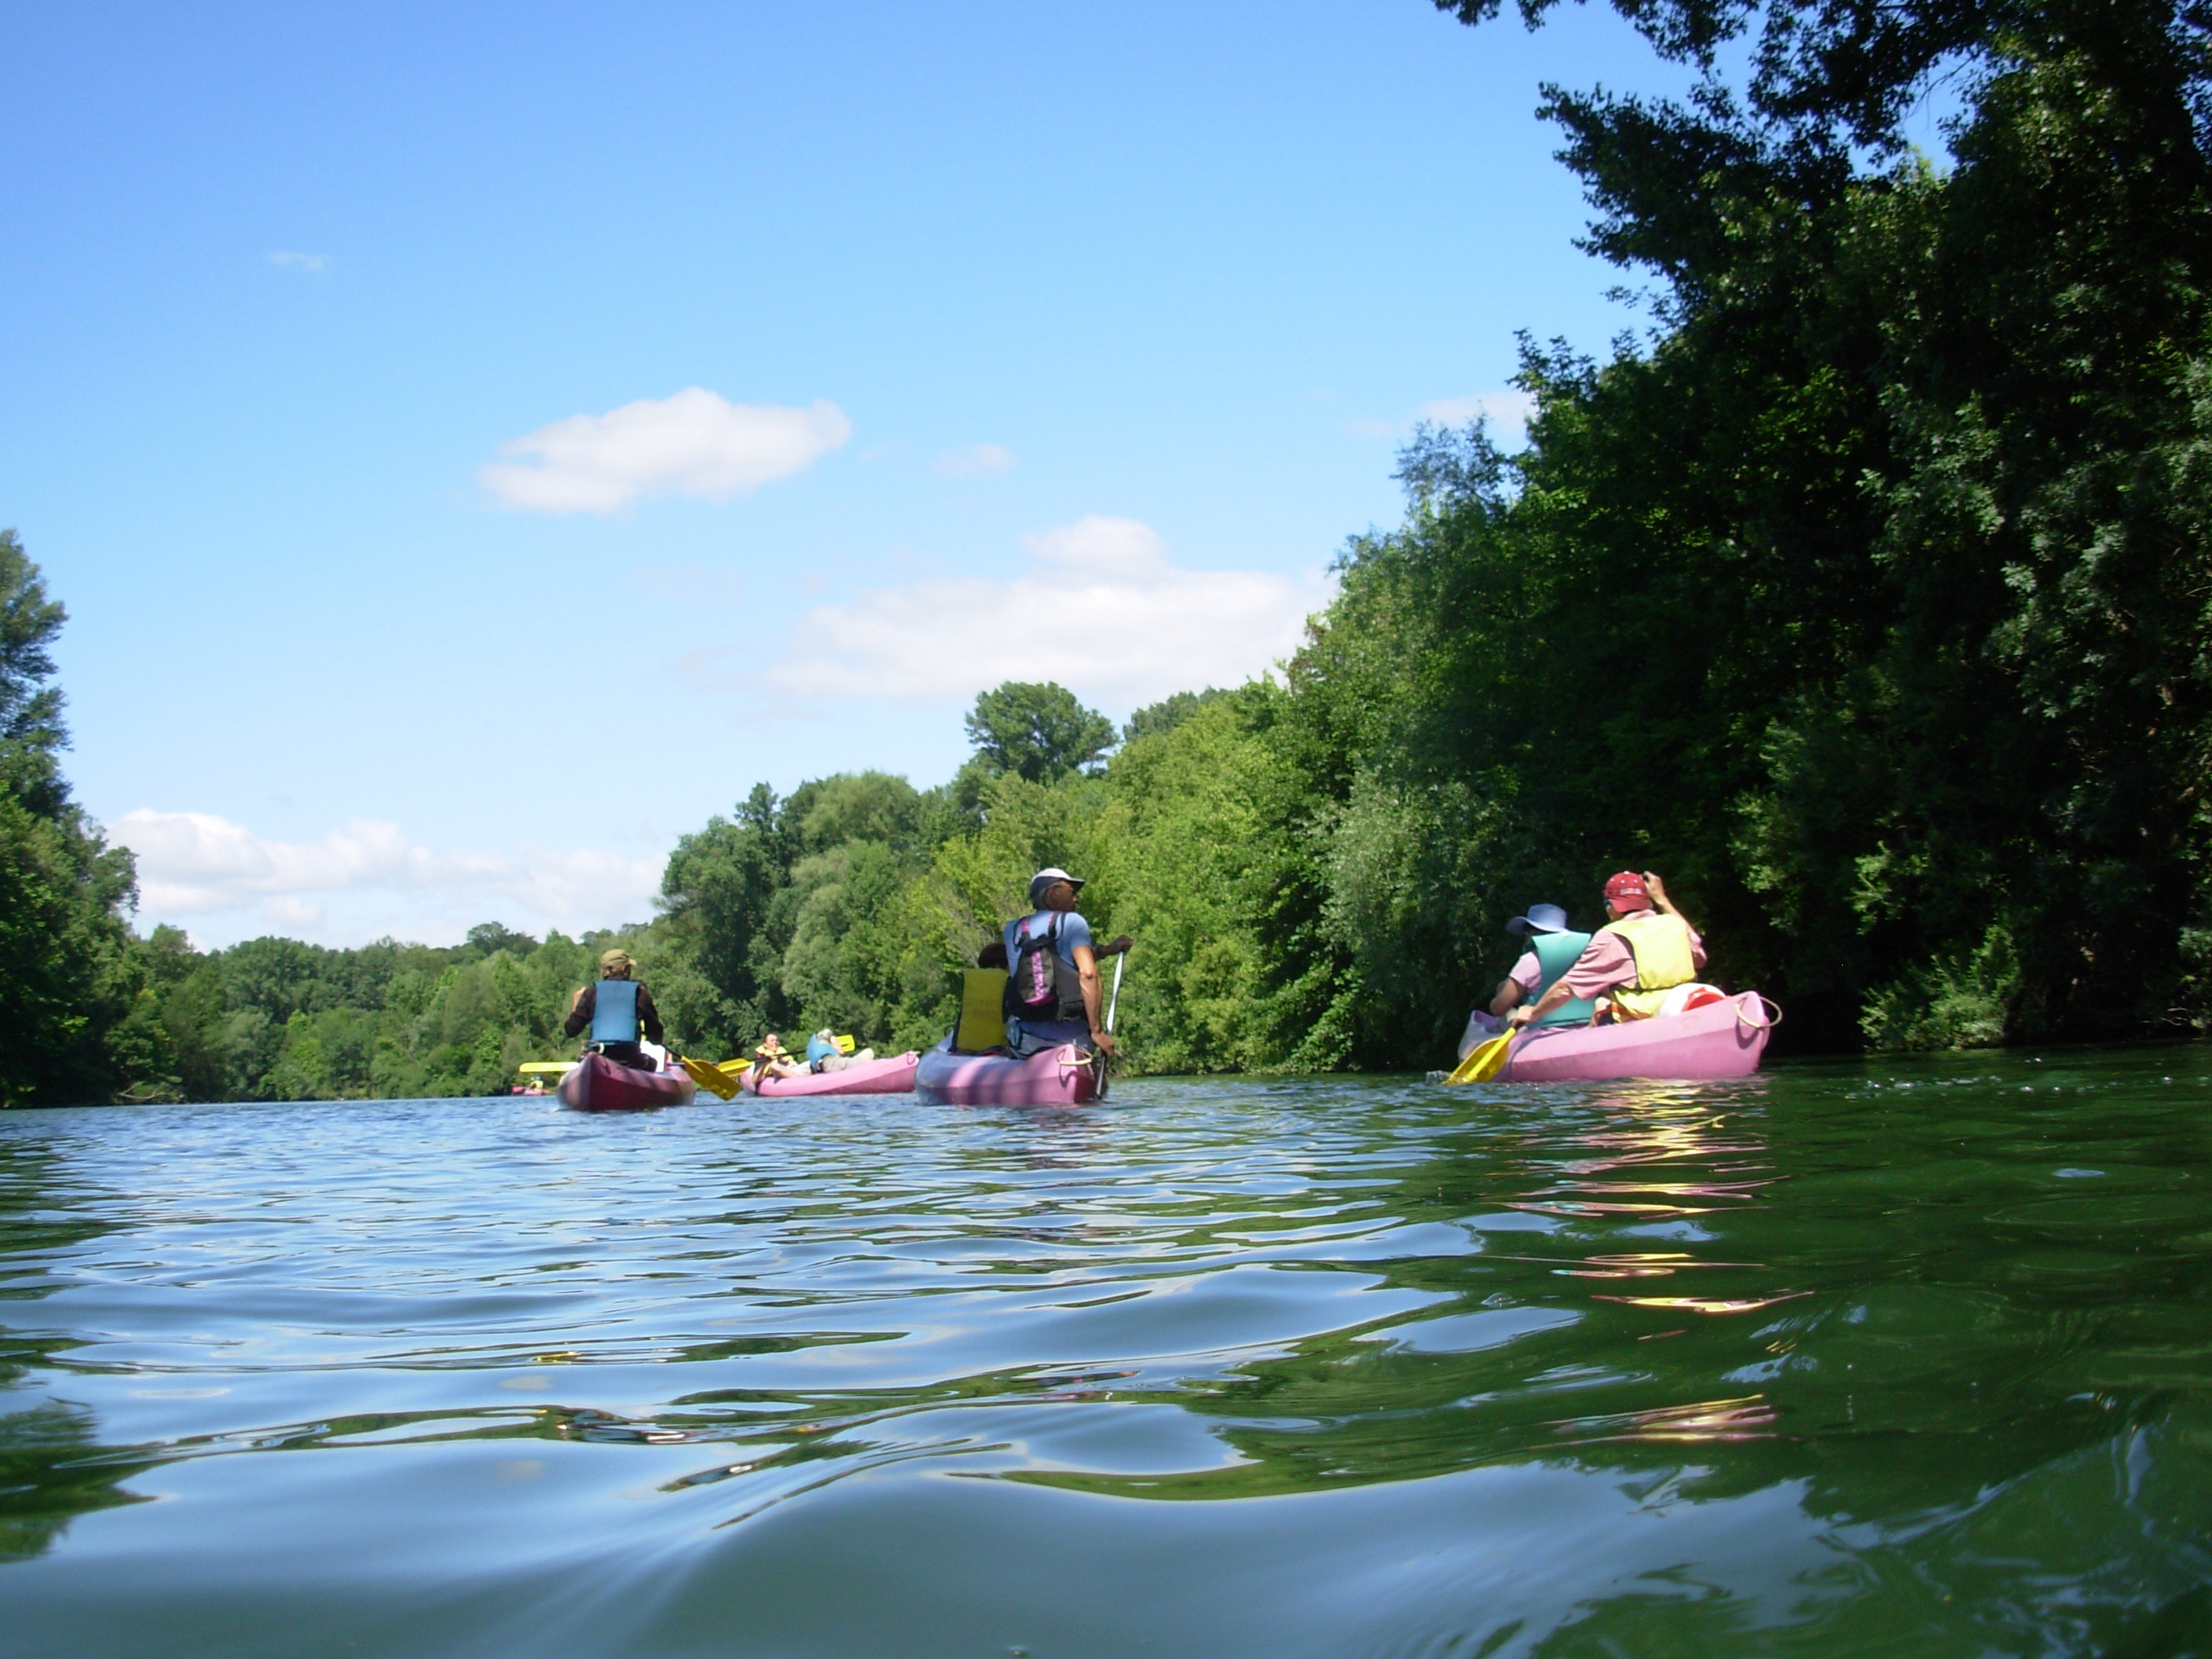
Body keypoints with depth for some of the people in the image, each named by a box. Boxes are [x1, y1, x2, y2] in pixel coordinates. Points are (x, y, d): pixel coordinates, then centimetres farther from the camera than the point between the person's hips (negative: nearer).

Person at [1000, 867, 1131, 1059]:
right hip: (1069, 1035, -3)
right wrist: (1097, 1031, -11)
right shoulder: (1072, 921, 1)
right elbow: (1088, 973, -13)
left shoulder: (1012, 929, 14)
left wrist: (1105, 950, 28)